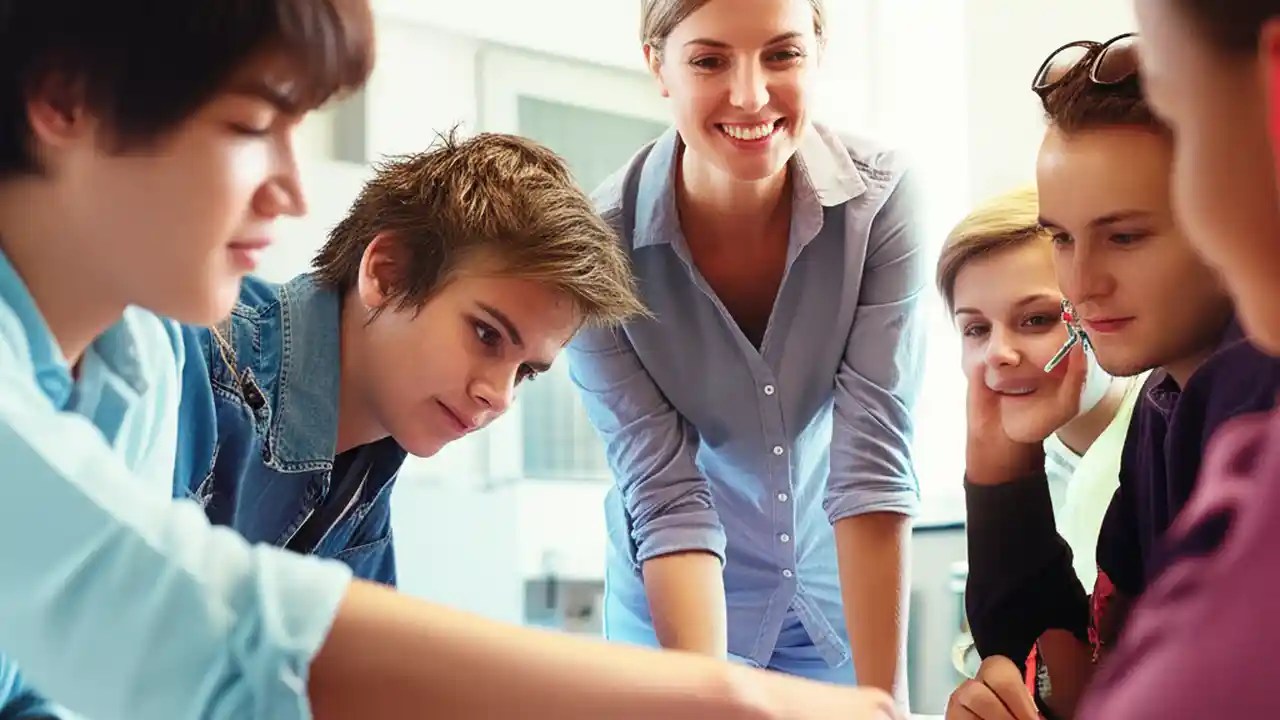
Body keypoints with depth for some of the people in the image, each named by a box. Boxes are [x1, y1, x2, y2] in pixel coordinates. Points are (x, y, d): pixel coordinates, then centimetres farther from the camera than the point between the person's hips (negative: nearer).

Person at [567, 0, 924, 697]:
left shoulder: (879, 198, -21)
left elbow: (874, 461, -24)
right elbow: (665, 497, -23)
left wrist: (882, 699, -28)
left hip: (842, 587, 1)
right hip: (675, 599, -1)